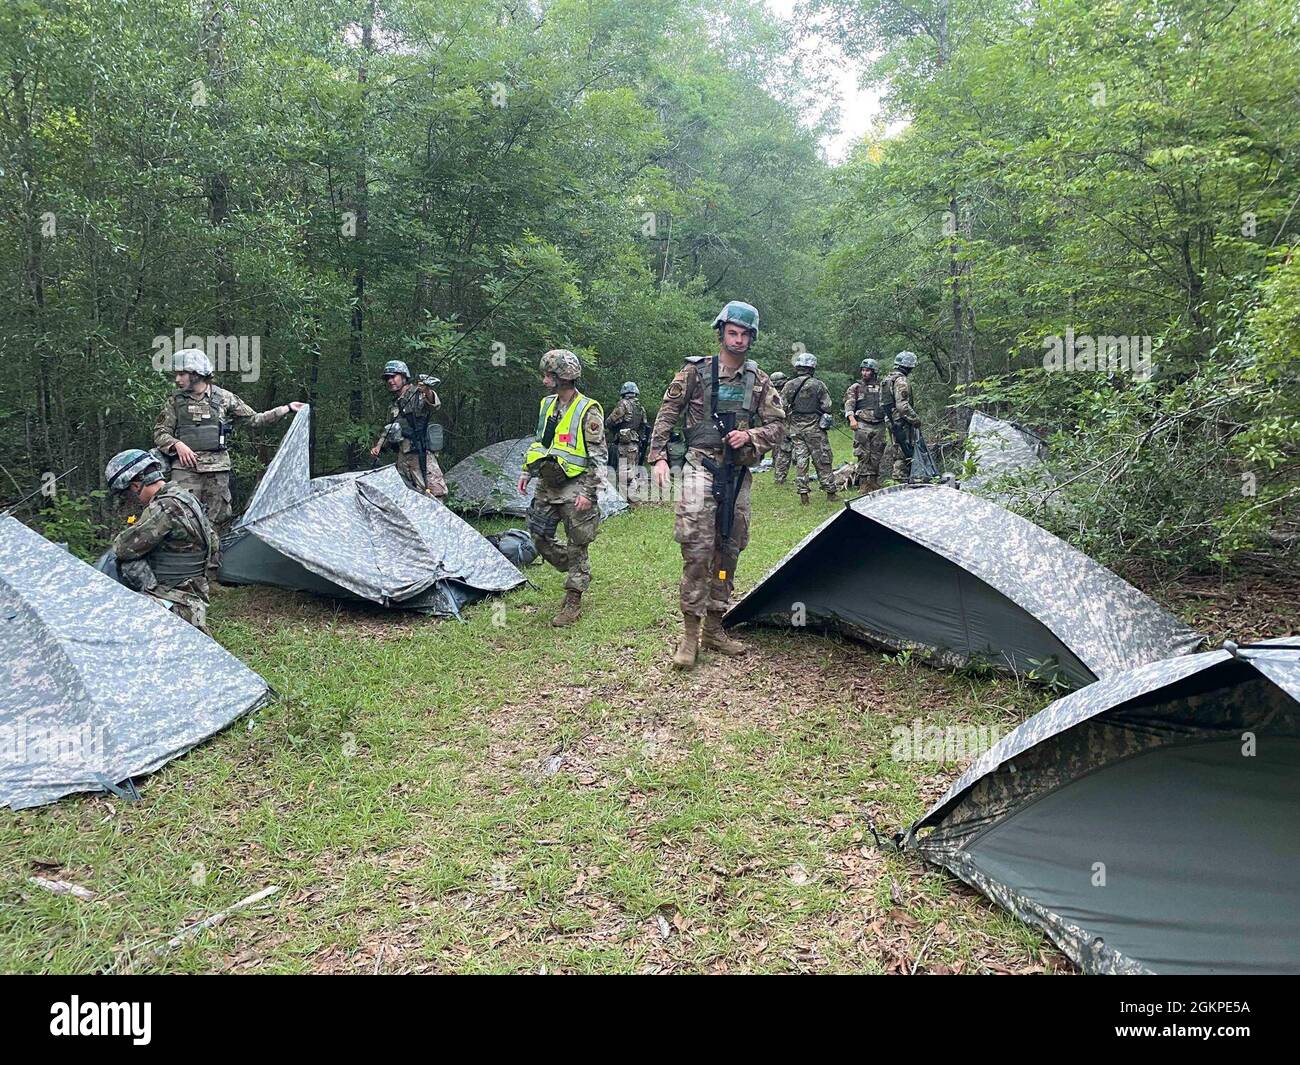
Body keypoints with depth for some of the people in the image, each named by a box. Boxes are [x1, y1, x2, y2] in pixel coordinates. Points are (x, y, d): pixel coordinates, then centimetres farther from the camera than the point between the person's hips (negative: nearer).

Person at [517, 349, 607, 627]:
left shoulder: (588, 411, -12)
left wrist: (588, 492, -18)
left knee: (576, 547, -1)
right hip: (547, 485, 8)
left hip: (574, 489, -7)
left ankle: (572, 604, 8)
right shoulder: (548, 405, 10)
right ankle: (579, 573, 30)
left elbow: (599, 456, -13)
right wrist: (527, 472, 17)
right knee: (540, 539, 10)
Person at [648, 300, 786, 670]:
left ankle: (714, 628, 19)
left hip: (739, 473, 5)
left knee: (729, 550, 8)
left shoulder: (759, 380, 10)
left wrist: (750, 435, -10)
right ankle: (690, 632, -8)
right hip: (701, 467, -4)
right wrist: (659, 456, -6)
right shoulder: (695, 371, 1)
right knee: (698, 546, -15)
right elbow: (667, 414, 3)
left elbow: (777, 425, 10)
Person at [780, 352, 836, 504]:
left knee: (800, 460, 6)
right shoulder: (818, 384, -7)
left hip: (795, 428, 2)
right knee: (822, 460, 5)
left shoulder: (789, 385, 0)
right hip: (815, 428, -2)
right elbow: (827, 406, -5)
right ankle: (830, 491, 9)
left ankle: (803, 493, 3)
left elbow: (781, 407, 1)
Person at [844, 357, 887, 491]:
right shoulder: (855, 387, 6)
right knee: (863, 455, -6)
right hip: (862, 426, -3)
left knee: (876, 456, 6)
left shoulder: (881, 387, 15)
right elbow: (849, 404, -5)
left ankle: (874, 484, 13)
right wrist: (852, 419, -21)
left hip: (879, 426, 3)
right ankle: (864, 485, -3)